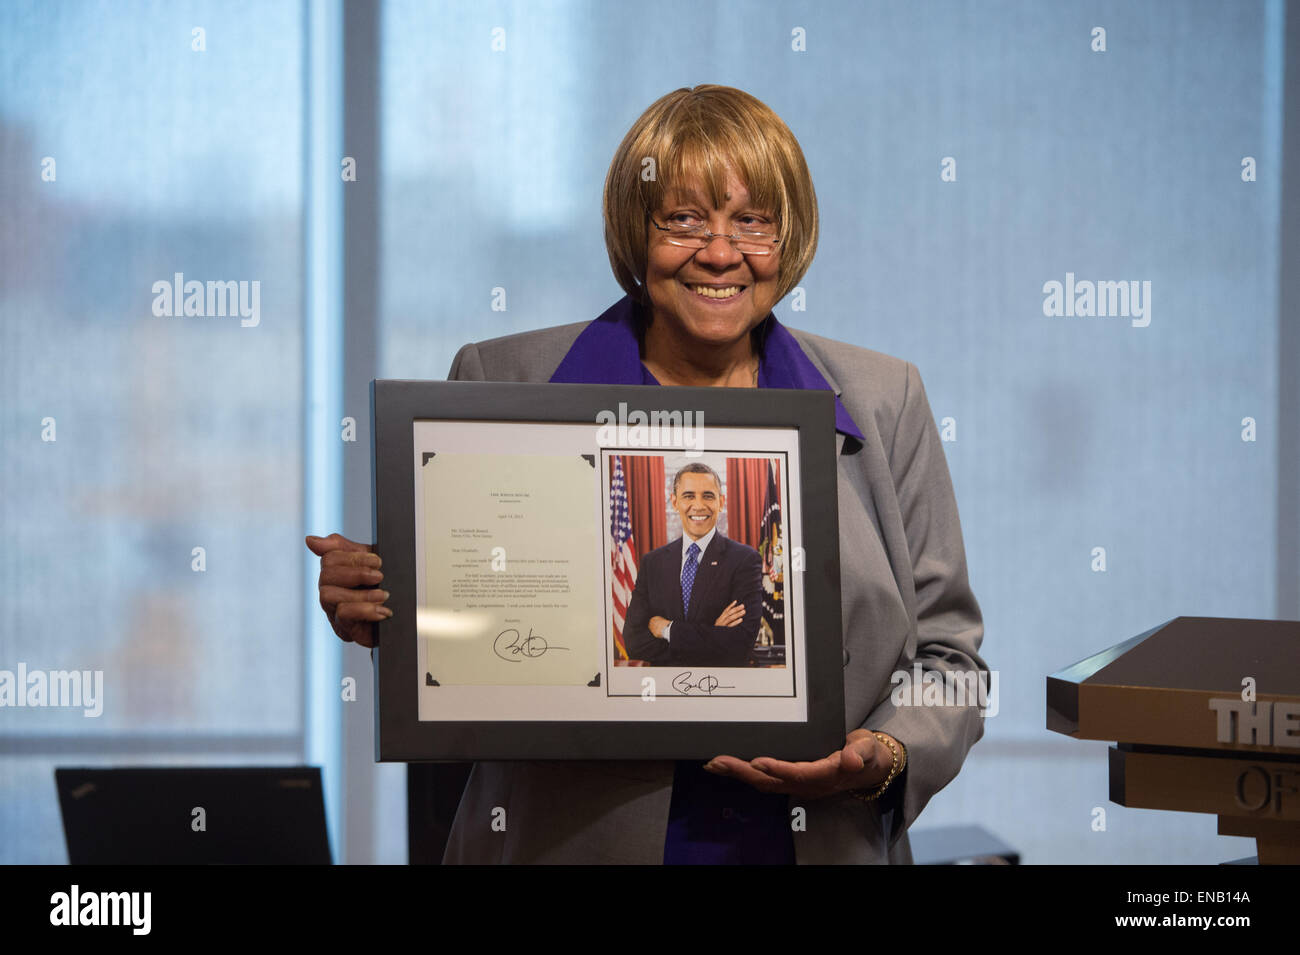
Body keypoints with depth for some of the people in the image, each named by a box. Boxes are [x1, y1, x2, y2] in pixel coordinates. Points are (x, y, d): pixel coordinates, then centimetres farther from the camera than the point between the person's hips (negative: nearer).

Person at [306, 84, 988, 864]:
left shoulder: (882, 404, 6)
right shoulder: (504, 385, 2)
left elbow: (948, 654, 7)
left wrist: (887, 759, -12)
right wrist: (376, 613, -14)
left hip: (821, 844, 1)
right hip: (570, 841, -1)